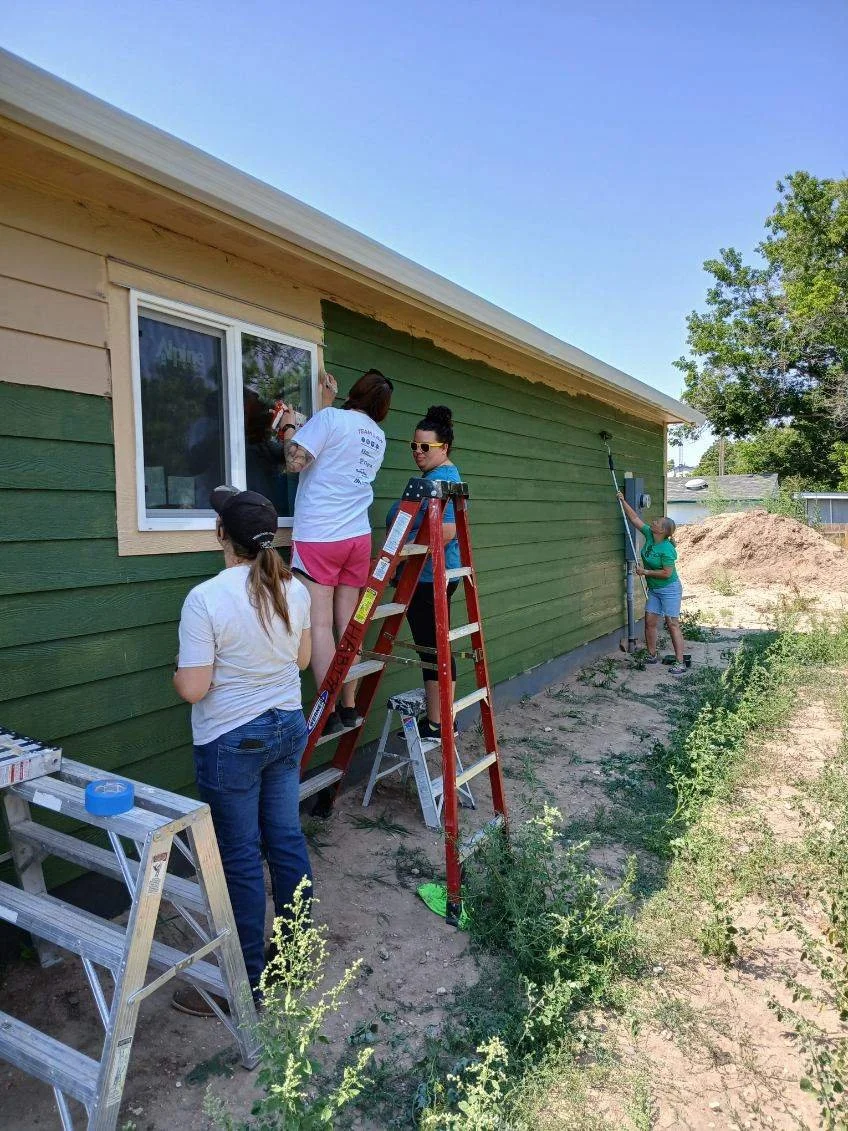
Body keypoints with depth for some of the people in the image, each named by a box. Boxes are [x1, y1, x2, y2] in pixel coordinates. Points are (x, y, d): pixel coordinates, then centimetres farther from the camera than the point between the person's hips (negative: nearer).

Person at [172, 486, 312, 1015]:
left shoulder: (206, 598, -22)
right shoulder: (294, 589, -3)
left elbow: (192, 688, -20)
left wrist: (177, 672, 1)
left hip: (232, 743, -6)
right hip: (288, 727, 6)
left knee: (241, 859, 7)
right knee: (288, 841, 18)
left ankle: (246, 984, 23)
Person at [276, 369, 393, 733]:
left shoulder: (330, 417, -5)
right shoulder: (378, 436, 16)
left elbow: (295, 461, -12)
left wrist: (288, 428, 5)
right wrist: (331, 401, 32)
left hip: (317, 537, -6)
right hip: (358, 538, 6)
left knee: (319, 625, -4)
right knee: (348, 625, 8)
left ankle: (329, 715, -4)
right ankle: (349, 708, 13)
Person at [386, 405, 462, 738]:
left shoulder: (439, 479, -15)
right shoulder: (448, 475, 18)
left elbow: (447, 530, -25)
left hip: (427, 577, -11)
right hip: (441, 575, 11)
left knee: (431, 649, -3)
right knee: (437, 648, 15)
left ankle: (435, 725, 6)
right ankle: (443, 720, 25)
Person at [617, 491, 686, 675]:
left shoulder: (666, 549, -25)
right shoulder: (649, 535, -3)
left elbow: (667, 573, -23)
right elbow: (635, 518, 5)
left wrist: (645, 572, -16)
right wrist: (623, 501, 4)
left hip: (669, 589, -8)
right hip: (654, 590, 8)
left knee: (672, 624, -7)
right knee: (650, 622, 7)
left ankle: (680, 663, -4)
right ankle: (652, 656, 19)